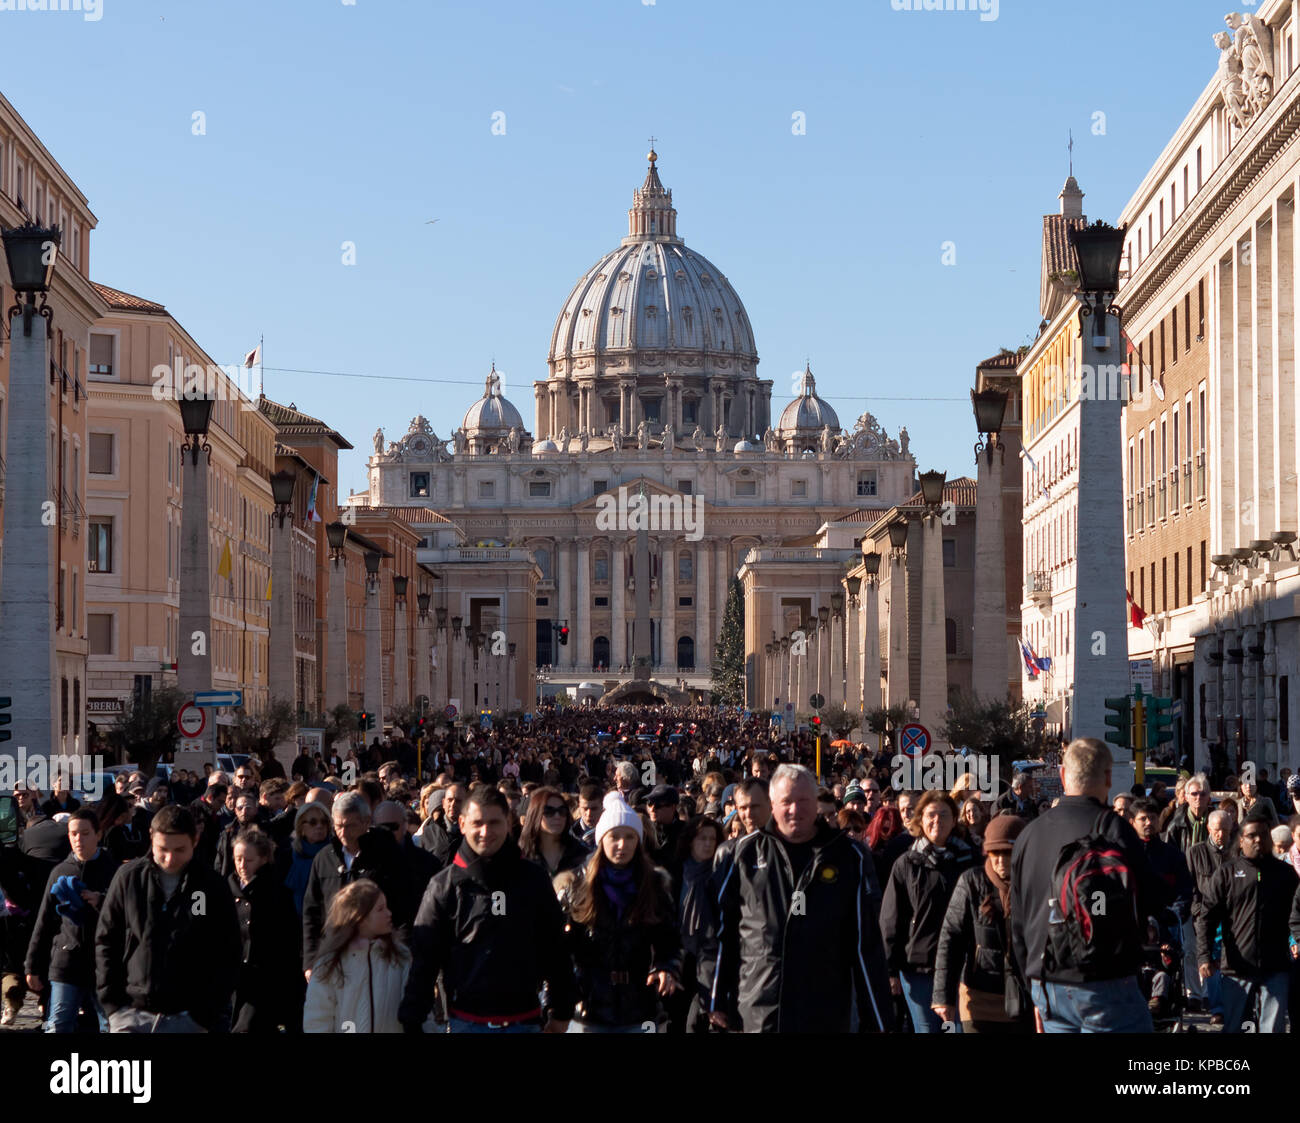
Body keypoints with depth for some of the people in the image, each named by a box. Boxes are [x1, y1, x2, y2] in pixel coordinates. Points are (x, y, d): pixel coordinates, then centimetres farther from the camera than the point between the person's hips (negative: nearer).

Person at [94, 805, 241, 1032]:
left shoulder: (212, 887, -2)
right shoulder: (129, 877, 1)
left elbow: (228, 957, 2)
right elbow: (106, 942, 7)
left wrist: (207, 1016, -5)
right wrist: (111, 1002, -1)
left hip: (187, 1019, -1)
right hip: (131, 1014, 1)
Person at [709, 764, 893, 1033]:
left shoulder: (848, 857, 3)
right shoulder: (748, 852, 7)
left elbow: (867, 942, 3)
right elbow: (725, 930, 10)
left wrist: (876, 1019, 0)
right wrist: (718, 1001, 7)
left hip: (825, 1018, 0)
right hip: (757, 1012, 1)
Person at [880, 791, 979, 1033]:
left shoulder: (969, 861, 4)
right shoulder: (906, 865, 4)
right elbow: (890, 921, 4)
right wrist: (891, 970, -1)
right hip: (918, 966, 0)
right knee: (927, 1029, 6)